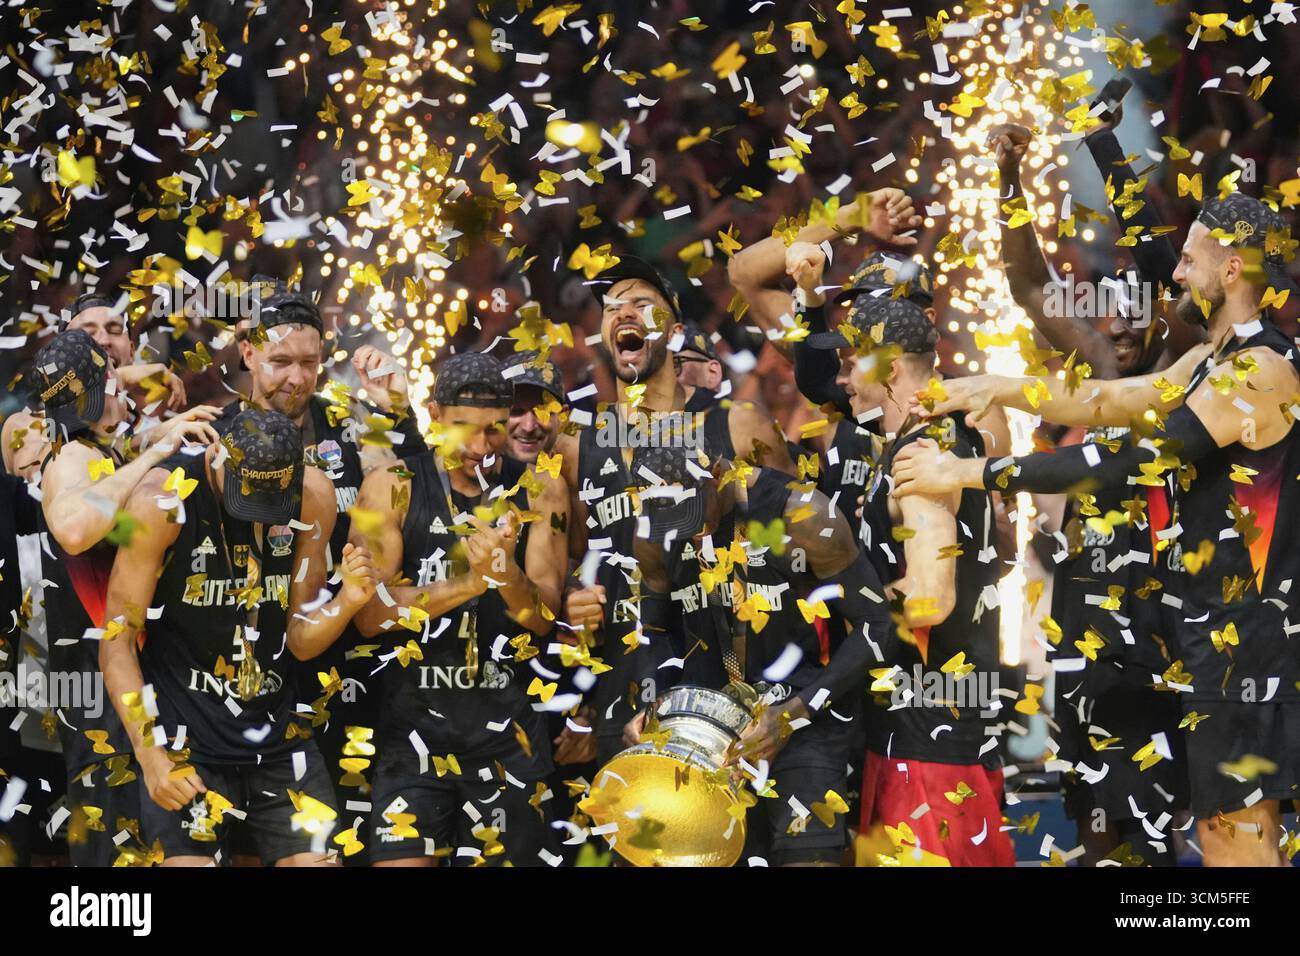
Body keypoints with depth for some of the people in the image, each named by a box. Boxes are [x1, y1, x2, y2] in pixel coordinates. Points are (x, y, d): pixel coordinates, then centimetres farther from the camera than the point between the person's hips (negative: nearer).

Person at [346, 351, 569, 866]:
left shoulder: (539, 491, 5)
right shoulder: (392, 488, 0)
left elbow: (545, 616, -2)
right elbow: (370, 615, -8)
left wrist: (504, 571, -23)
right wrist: (466, 583, -21)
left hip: (509, 727, 2)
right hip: (413, 721, -2)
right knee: (401, 859, -10)